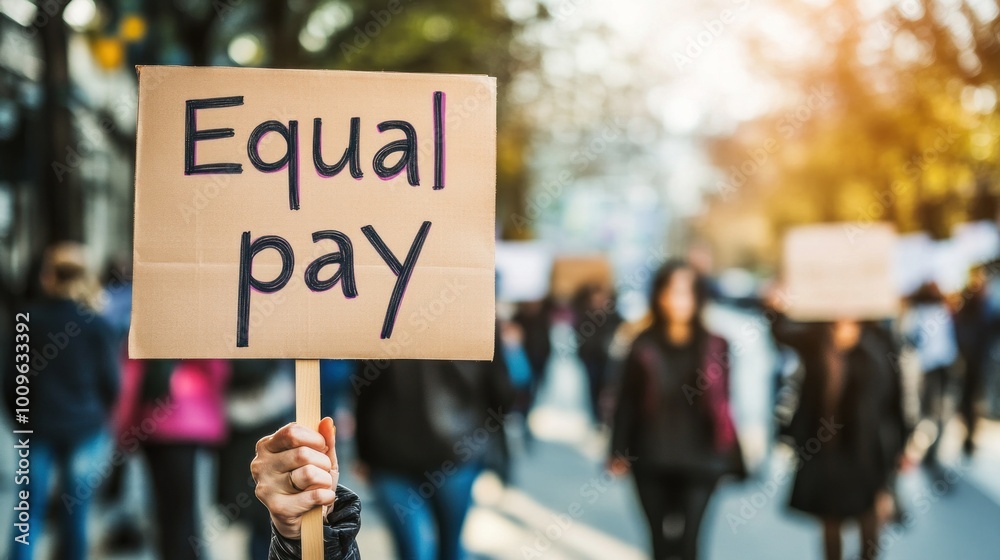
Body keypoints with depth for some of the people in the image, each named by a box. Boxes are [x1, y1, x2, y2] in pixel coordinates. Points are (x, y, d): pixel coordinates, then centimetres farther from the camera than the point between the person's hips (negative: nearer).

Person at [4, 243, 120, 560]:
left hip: (37, 428, 1)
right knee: (75, 515, 8)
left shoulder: (28, 320, -3)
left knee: (31, 513, 9)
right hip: (84, 429, -1)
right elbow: (110, 382, -3)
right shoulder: (97, 326, -6)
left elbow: (12, 379, -1)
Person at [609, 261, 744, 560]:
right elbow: (627, 402, 0)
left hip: (698, 462, -1)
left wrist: (729, 455, 1)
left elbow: (722, 403, 3)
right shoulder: (644, 345, -1)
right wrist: (619, 451, -3)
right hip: (652, 462, 1)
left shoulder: (713, 345, 0)